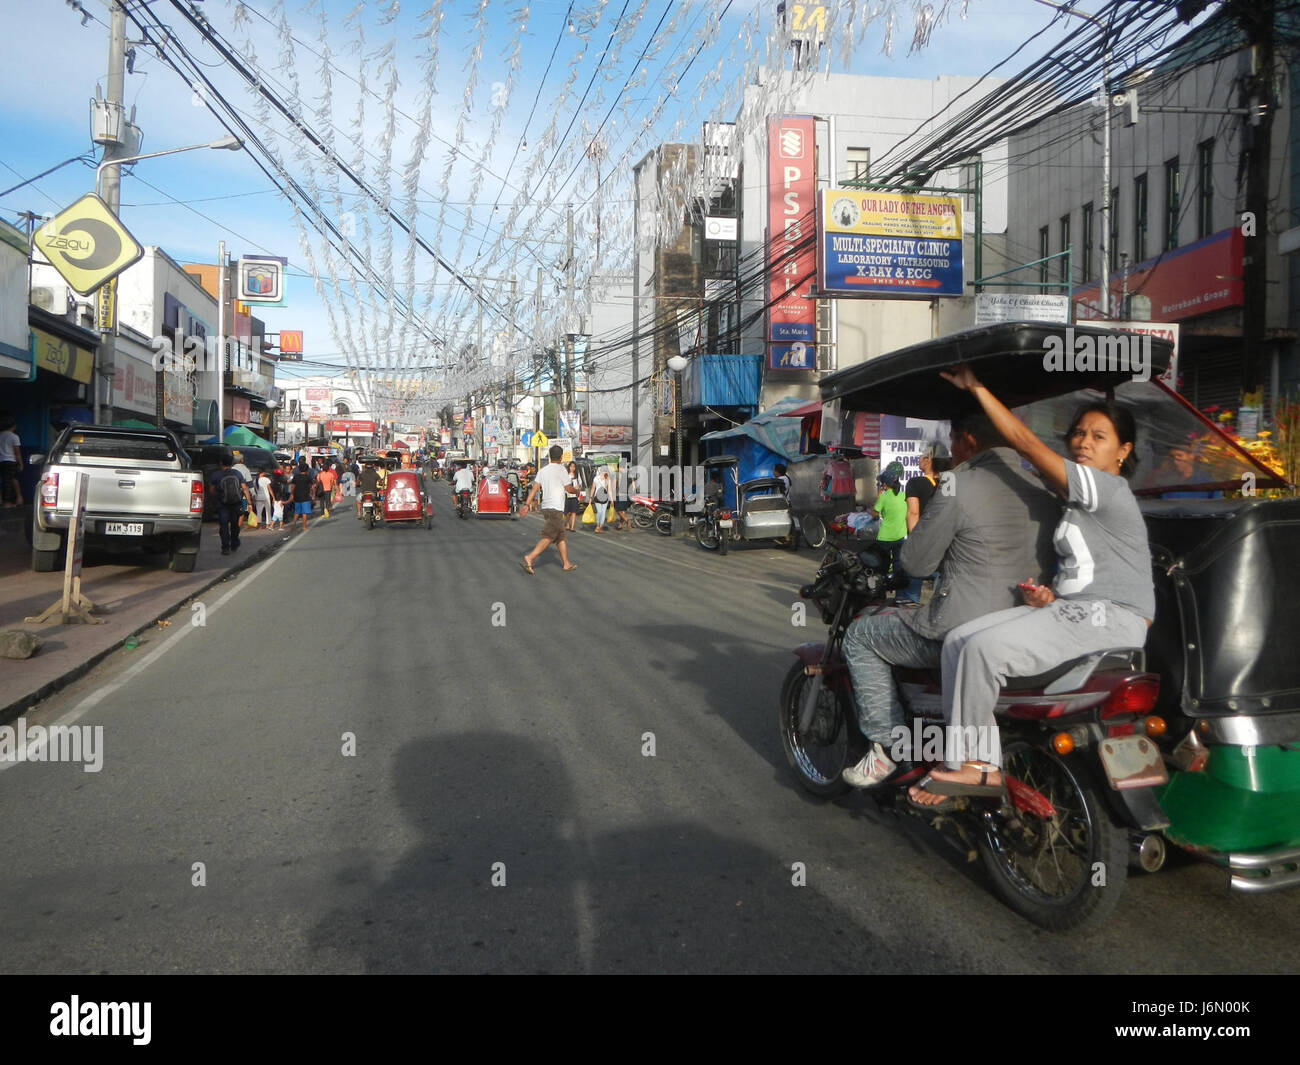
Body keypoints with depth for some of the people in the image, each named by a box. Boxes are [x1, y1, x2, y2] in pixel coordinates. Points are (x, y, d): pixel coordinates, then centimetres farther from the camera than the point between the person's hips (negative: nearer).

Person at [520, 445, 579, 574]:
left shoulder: (543, 471, 11)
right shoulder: (561, 470, -8)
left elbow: (534, 488, 4)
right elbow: (569, 489, -4)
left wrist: (527, 504, 1)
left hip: (545, 507, 8)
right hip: (555, 509, -8)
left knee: (560, 537, 14)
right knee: (548, 537, -10)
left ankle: (567, 564, 19)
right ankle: (528, 559, -20)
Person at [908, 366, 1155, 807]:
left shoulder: (1109, 490, -10)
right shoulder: (1077, 501, 21)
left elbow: (1025, 442, -15)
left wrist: (976, 386, -9)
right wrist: (1048, 595, 3)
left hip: (1109, 619, -10)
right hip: (1069, 608, 10)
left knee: (986, 648, -27)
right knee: (958, 640, -9)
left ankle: (970, 765, -12)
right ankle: (983, 766, -15)